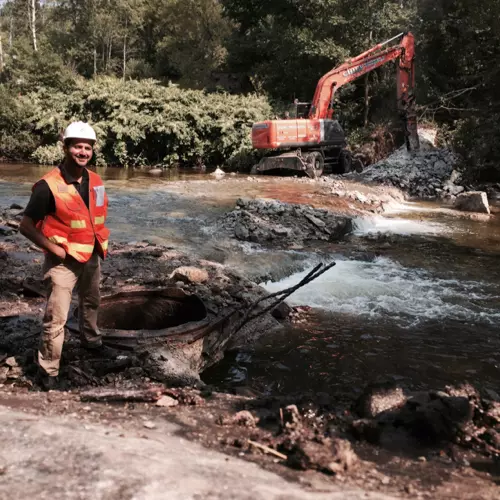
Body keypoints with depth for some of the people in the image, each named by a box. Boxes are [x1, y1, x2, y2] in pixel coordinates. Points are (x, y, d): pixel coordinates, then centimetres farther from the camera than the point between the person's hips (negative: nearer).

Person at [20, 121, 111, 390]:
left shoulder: (95, 182, -1)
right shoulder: (49, 186, -22)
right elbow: (26, 226, -17)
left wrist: (101, 242, 7)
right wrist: (55, 250, -20)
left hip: (92, 257, 7)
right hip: (63, 261, -7)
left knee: (91, 302, 27)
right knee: (56, 318, -5)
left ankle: (91, 340, 51)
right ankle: (47, 370, 9)